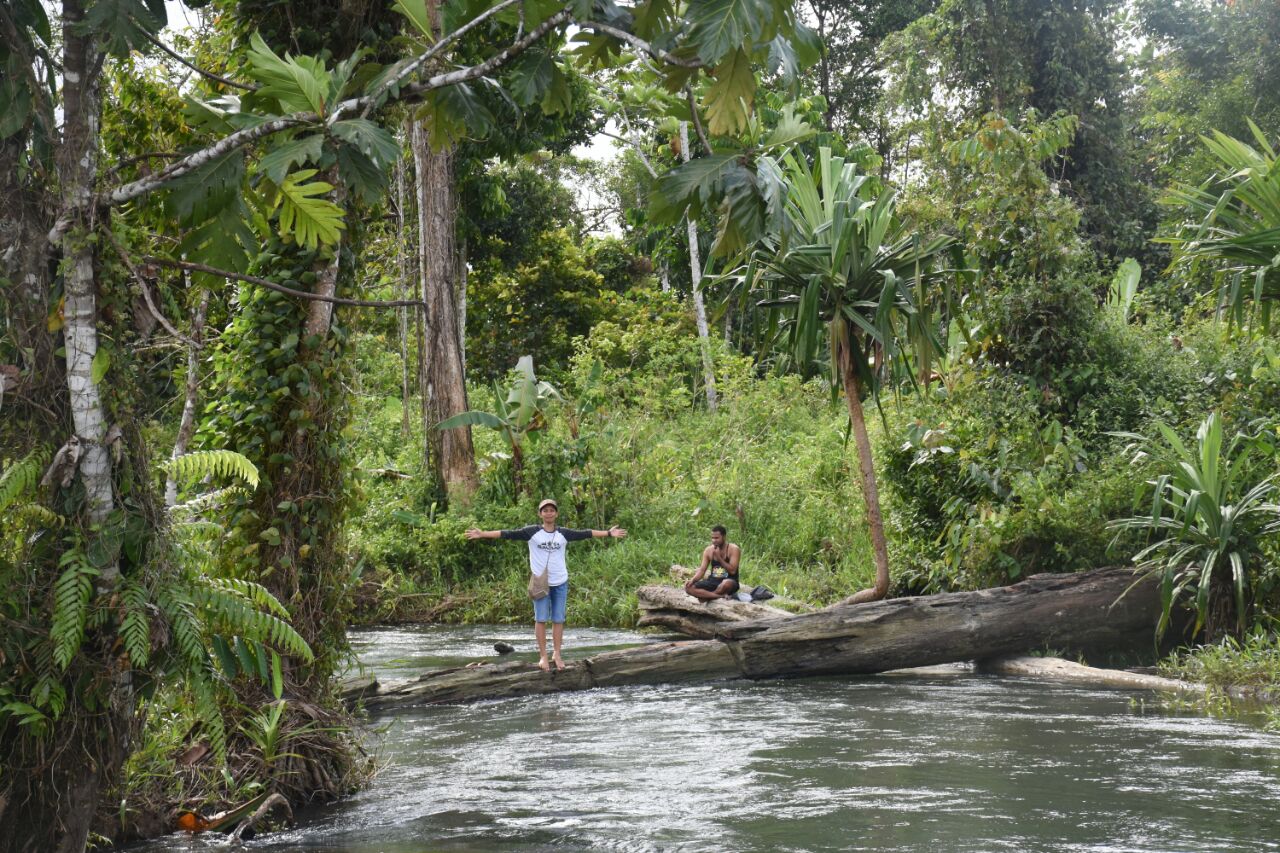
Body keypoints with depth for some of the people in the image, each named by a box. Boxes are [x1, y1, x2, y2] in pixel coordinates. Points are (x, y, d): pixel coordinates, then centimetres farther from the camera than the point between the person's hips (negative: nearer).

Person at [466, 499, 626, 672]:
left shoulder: (564, 533, 0)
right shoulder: (532, 532, -7)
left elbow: (586, 534, 1)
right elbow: (508, 534, -12)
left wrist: (609, 533, -2)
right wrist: (482, 534, -19)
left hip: (560, 583, 2)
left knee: (558, 620, 7)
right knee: (541, 619, 2)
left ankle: (557, 654, 16)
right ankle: (543, 656, 10)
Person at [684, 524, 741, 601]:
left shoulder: (733, 549, -8)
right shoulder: (708, 550, 5)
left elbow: (732, 571, -16)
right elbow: (702, 570, 3)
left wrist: (719, 558, -20)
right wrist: (692, 581, -15)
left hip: (729, 582, -5)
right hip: (713, 582, 5)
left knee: (726, 583, -43)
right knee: (689, 588, -20)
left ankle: (705, 595, -16)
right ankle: (721, 596, -27)